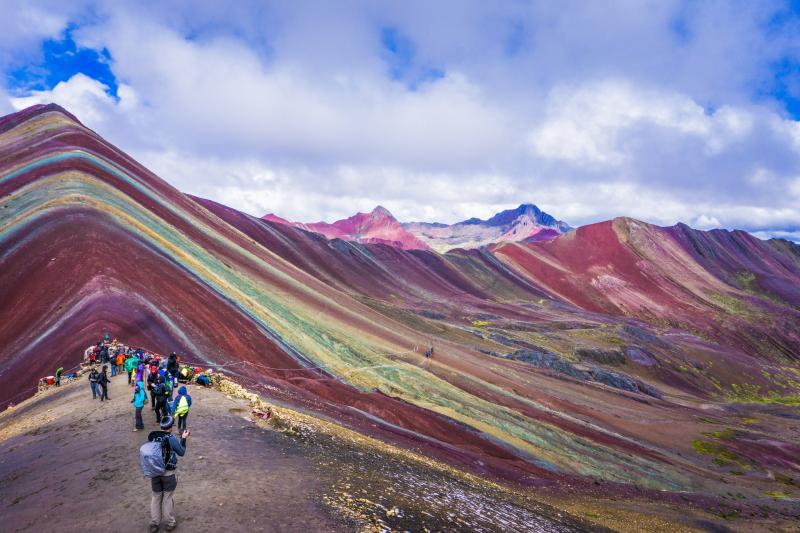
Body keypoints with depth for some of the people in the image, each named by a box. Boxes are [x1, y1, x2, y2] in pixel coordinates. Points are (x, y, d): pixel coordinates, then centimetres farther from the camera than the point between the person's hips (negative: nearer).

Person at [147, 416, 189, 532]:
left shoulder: (152, 436, -7)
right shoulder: (172, 439, -19)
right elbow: (181, 452, -6)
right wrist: (183, 438, 4)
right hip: (168, 473, -3)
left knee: (156, 497, 18)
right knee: (168, 498, 11)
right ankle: (169, 523, 24)